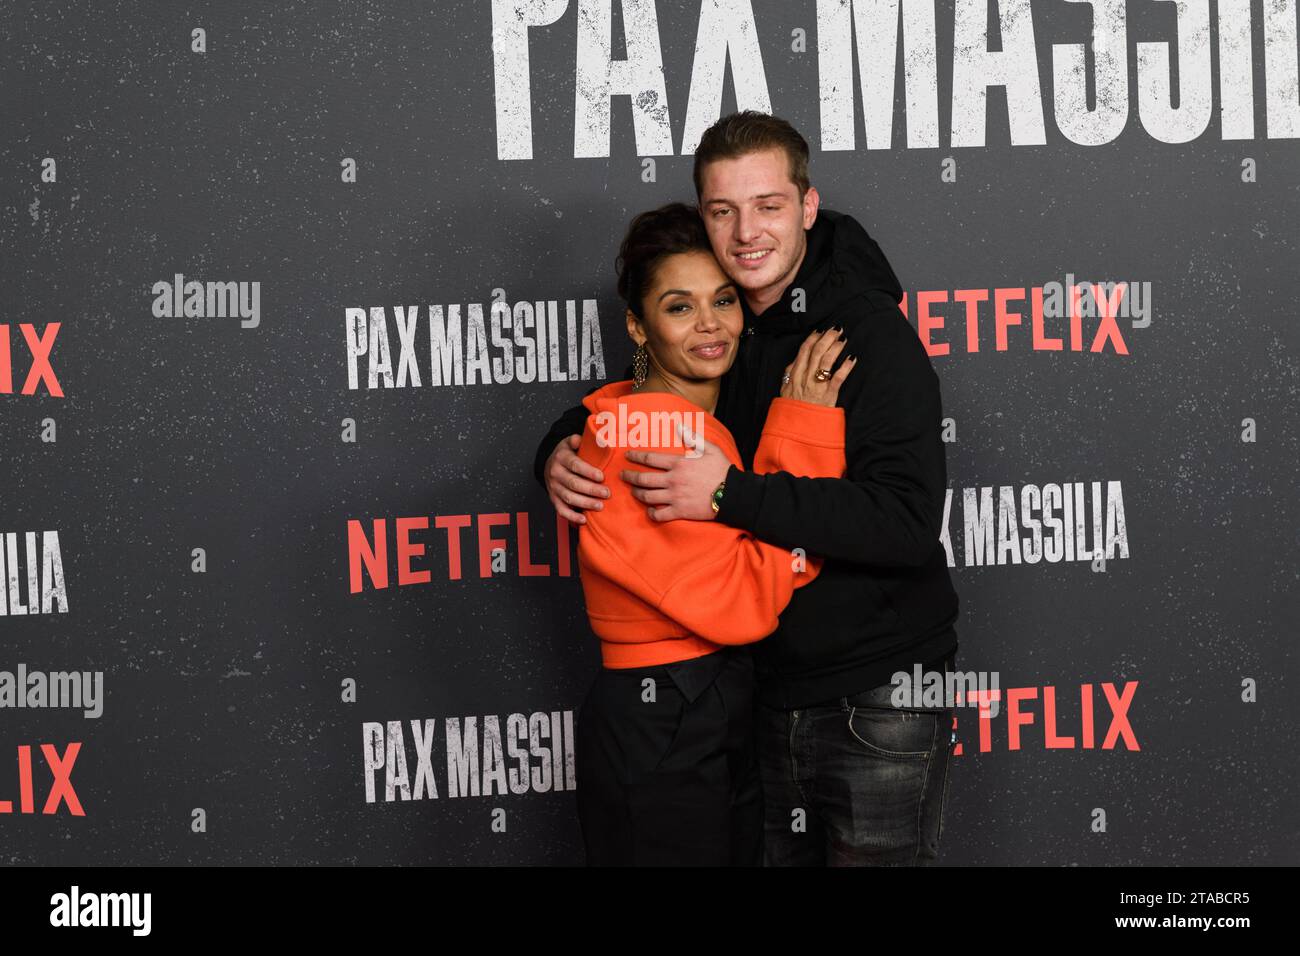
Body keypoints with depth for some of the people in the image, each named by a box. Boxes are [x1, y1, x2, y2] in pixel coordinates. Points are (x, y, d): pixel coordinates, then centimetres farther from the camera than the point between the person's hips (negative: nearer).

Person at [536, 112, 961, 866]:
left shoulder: (870, 331, -15)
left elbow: (908, 521, -26)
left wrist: (732, 493, -30)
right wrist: (561, 452, -4)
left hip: (879, 700, -6)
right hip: (766, 694, 6)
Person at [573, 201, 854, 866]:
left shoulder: (707, 423, 11)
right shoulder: (648, 434, -18)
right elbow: (742, 601, -22)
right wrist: (801, 433, -16)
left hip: (729, 723, 9)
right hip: (657, 736, -9)